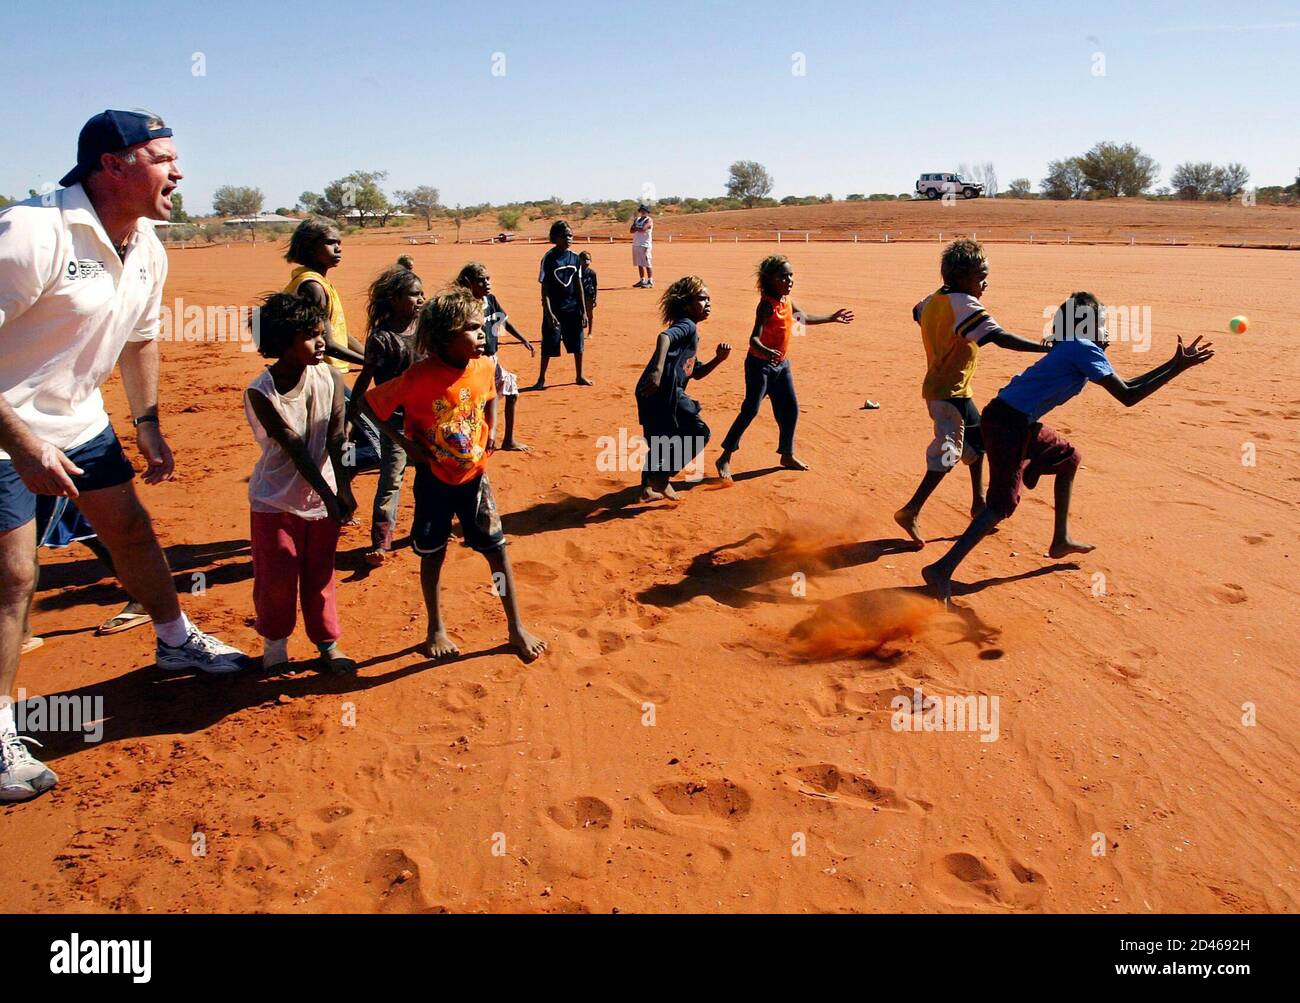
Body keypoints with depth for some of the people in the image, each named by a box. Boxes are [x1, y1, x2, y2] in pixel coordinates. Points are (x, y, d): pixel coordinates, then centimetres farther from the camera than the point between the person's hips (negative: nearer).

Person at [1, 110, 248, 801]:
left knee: (132, 530, 16)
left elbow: (139, 339, 16)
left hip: (81, 421, 8)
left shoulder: (148, 251, 0)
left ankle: (175, 641, 38)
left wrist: (147, 423, 12)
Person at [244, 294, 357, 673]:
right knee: (276, 580, 6)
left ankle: (327, 643, 28)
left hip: (322, 495, 3)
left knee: (320, 576, 13)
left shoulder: (330, 378, -9)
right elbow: (295, 450, -19)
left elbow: (335, 440, -13)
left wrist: (343, 488, -22)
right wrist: (328, 495, -19)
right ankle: (274, 645, 28)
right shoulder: (260, 392, -18)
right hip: (276, 500, -2)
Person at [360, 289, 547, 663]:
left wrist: (489, 432, 3)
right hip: (434, 480, -3)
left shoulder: (485, 367, -9)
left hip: (474, 476, 3)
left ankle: (517, 629, 19)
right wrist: (405, 442, -14)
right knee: (432, 555, 12)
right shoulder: (419, 377, -22)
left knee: (497, 549, 6)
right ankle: (436, 630, 32)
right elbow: (370, 402, -12)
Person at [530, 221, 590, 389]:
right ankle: (541, 379, 14)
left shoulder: (575, 258, 4)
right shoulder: (548, 258, -9)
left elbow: (579, 286, 9)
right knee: (549, 345, 1)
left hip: (573, 308, 4)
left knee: (578, 344, 9)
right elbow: (545, 288, -9)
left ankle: (579, 376, 25)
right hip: (554, 309, -4)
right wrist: (548, 313, -16)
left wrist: (584, 311, 5)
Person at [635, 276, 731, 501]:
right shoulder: (687, 326, -2)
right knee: (699, 433, -2)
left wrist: (718, 360, 17)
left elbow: (695, 373, 32)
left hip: (651, 394, 10)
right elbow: (664, 337, -24)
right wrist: (658, 370, -38)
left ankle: (648, 488, 33)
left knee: (658, 443, 24)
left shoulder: (691, 333, 28)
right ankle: (662, 477, -1)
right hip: (663, 390, -10)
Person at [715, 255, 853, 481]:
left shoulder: (788, 301, 5)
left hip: (781, 364, 8)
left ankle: (787, 455, 27)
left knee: (790, 408, 11)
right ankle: (725, 458, -2)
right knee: (750, 410, -10)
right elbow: (754, 338, -31)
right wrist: (765, 351, -52)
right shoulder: (767, 304, -20)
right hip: (760, 363, -8)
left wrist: (832, 318, 34)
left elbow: (805, 318, 27)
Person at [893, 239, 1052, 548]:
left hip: (937, 386, 10)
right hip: (951, 391, -10)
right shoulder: (963, 304, -19)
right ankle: (910, 511, -12)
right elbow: (1000, 337, -29)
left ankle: (979, 503, 29)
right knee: (948, 453, -9)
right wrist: (1046, 347, -31)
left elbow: (917, 313, 31)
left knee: (977, 439, 21)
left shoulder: (934, 299, 6)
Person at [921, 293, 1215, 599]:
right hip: (1008, 423, -10)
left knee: (1068, 458, 25)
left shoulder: (1074, 348, 20)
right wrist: (1177, 368, -8)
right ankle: (942, 569, -20)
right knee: (1003, 504, -13)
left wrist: (1173, 363, 25)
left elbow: (1124, 385, 26)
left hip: (1019, 422, 10)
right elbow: (1128, 397, -13)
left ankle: (1061, 540, 32)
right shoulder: (1085, 349, -9)